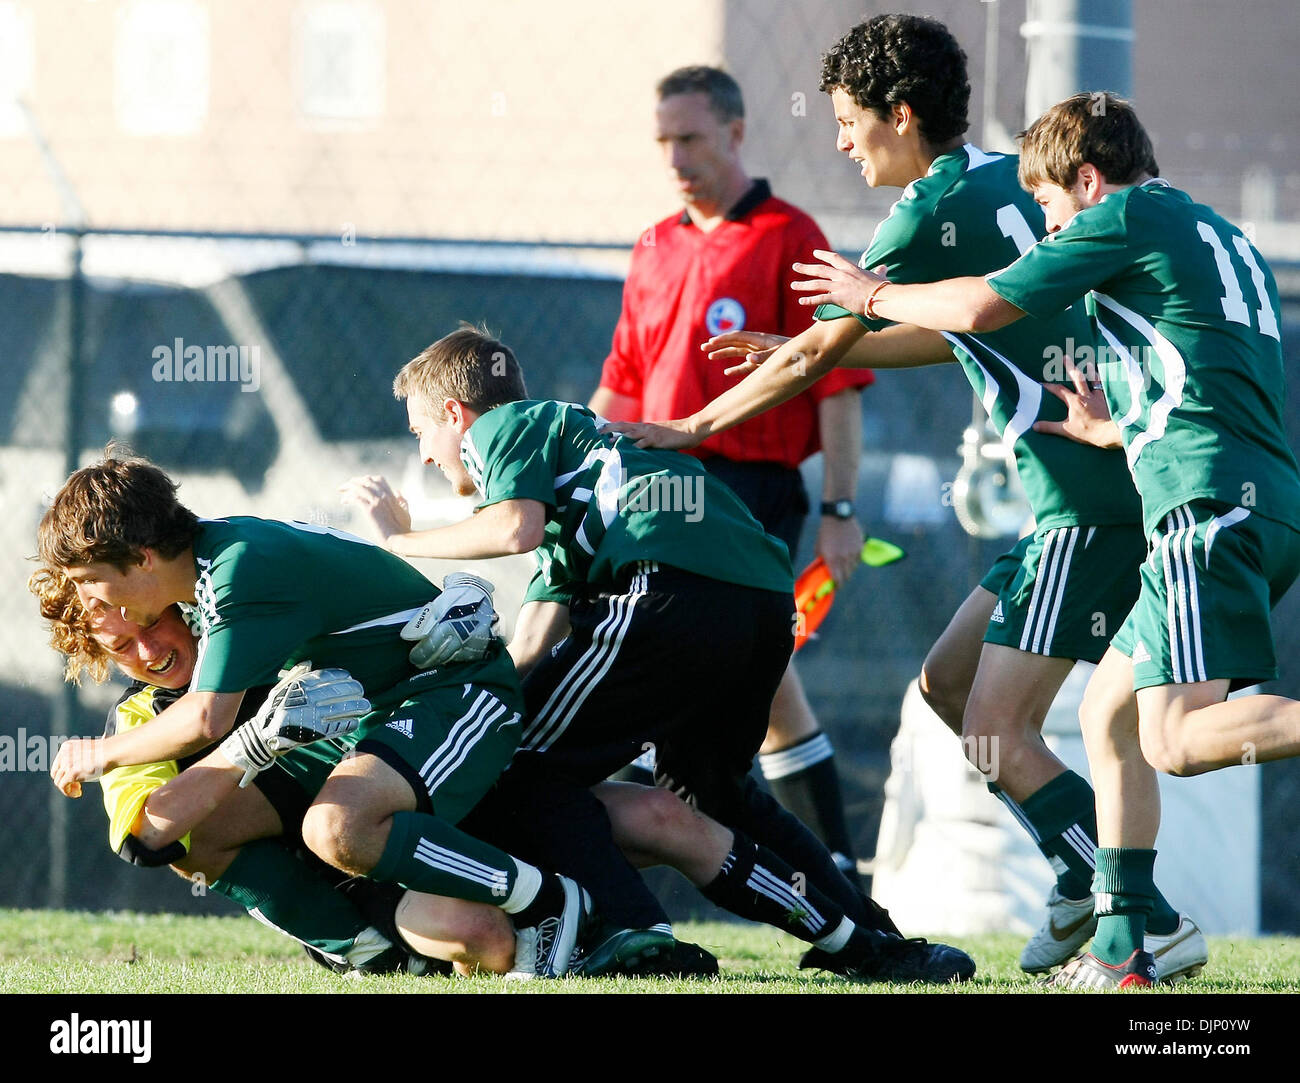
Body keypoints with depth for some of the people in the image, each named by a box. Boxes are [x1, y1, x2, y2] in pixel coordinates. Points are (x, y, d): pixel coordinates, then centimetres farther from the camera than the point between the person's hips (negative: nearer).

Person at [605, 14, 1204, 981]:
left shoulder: (933, 213, -11)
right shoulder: (1005, 179, 15)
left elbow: (813, 356, -3)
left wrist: (693, 429, 9)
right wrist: (821, 349, 30)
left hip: (1092, 502, -9)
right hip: (1107, 484, 9)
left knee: (997, 734, -8)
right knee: (948, 684, 16)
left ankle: (1159, 929, -9)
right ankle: (1084, 881, 17)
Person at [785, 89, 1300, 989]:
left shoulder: (1126, 218, 1)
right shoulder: (1224, 239, 27)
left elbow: (979, 307, 1)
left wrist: (872, 295, 18)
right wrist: (1116, 431, 38)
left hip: (1215, 506, -9)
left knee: (1176, 737, -20)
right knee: (1109, 711, 15)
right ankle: (1122, 950, 12)